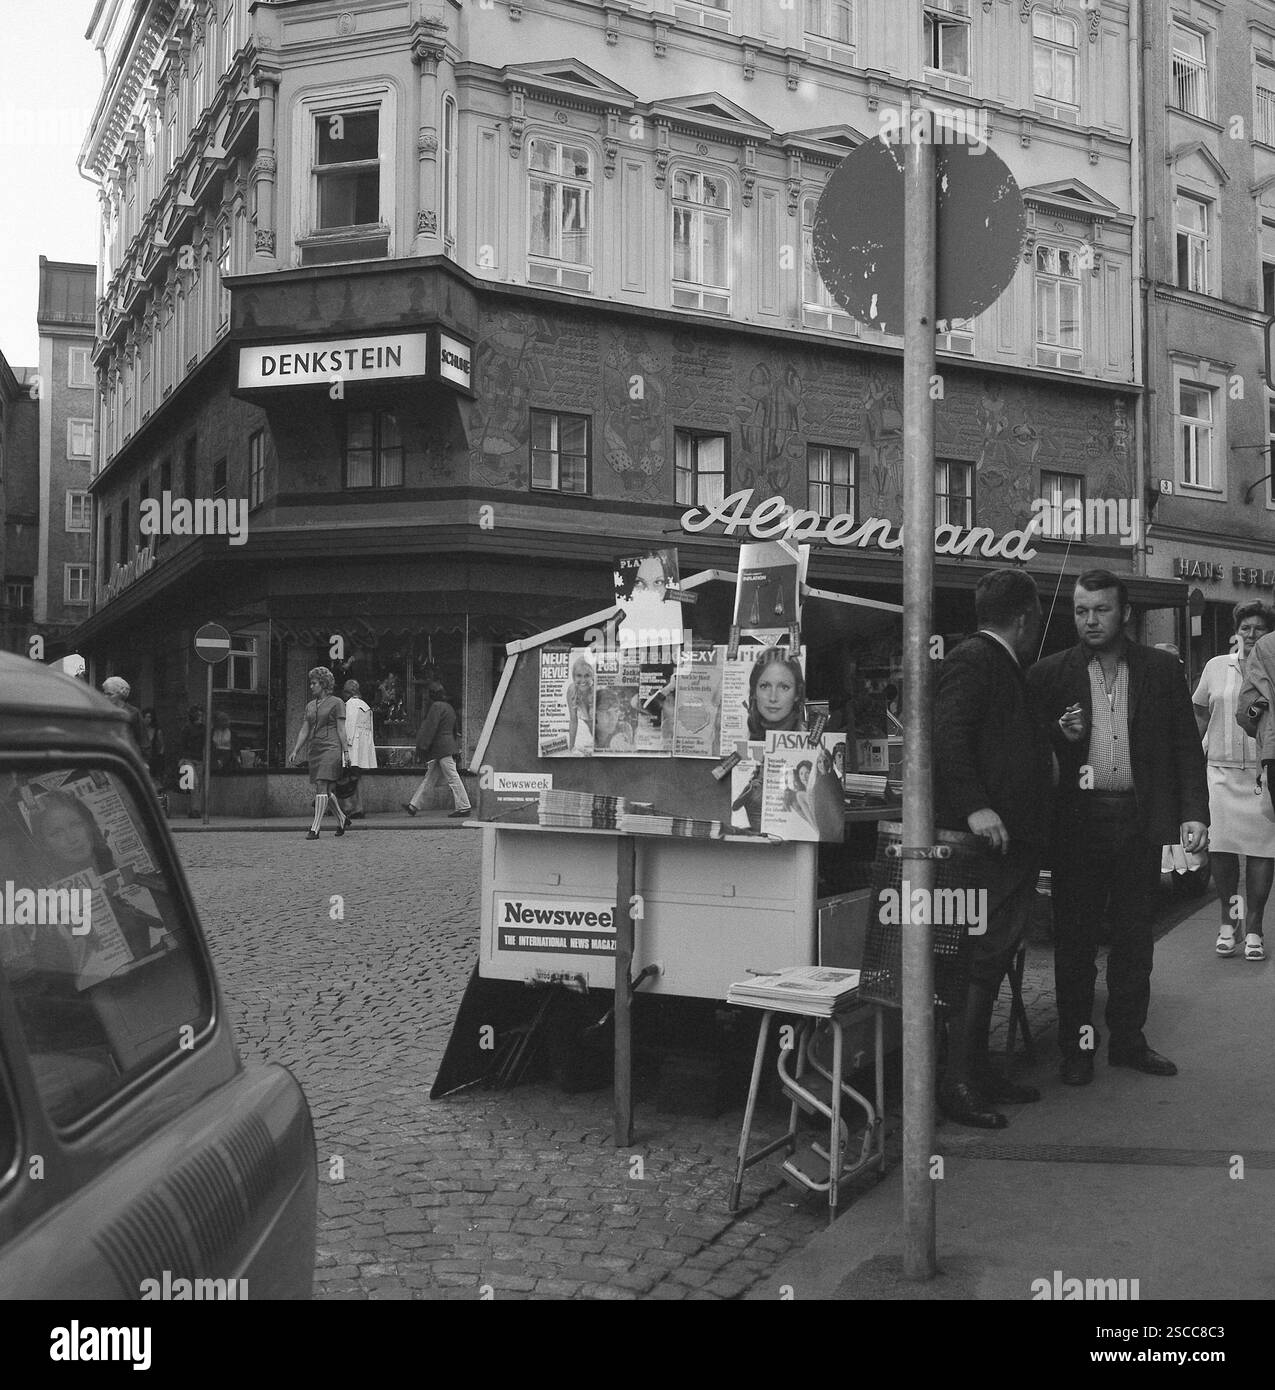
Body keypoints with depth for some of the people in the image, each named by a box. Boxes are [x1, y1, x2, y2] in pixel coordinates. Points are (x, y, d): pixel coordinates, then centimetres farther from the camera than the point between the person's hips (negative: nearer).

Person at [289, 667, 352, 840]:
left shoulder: (336, 703, 0)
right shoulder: (310, 706, 17)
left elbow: (341, 729, -4)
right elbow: (304, 731, 16)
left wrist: (346, 751, -9)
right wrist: (295, 751, 8)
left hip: (330, 748, -7)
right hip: (314, 749, 7)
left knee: (322, 787, -14)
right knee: (324, 790, 8)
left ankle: (315, 828, -16)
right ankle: (342, 820, 25)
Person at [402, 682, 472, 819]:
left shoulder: (436, 706, -11)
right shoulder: (448, 707, 17)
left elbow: (430, 728, -15)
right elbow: (453, 728, 21)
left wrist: (422, 746, -12)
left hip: (441, 748, -10)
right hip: (449, 745, 10)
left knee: (452, 777, -9)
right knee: (429, 778, 12)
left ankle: (464, 807, -9)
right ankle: (414, 805, 16)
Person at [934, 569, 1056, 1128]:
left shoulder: (1003, 665, 22)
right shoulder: (972, 658, -10)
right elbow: (947, 732, -23)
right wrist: (974, 806, -29)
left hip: (1015, 837, 11)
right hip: (990, 836, -11)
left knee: (994, 956, 14)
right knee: (983, 957, -9)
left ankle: (978, 1070, 22)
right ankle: (957, 1084, -5)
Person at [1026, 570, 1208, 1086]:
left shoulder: (1162, 670, 6)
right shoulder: (1049, 674, 2)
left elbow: (1186, 746, 6)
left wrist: (1193, 812, -2)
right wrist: (1061, 735, -16)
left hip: (1140, 821, 2)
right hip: (1077, 823, -1)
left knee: (1134, 935, 10)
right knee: (1075, 937, 4)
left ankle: (1128, 1039, 23)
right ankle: (1075, 1045, 15)